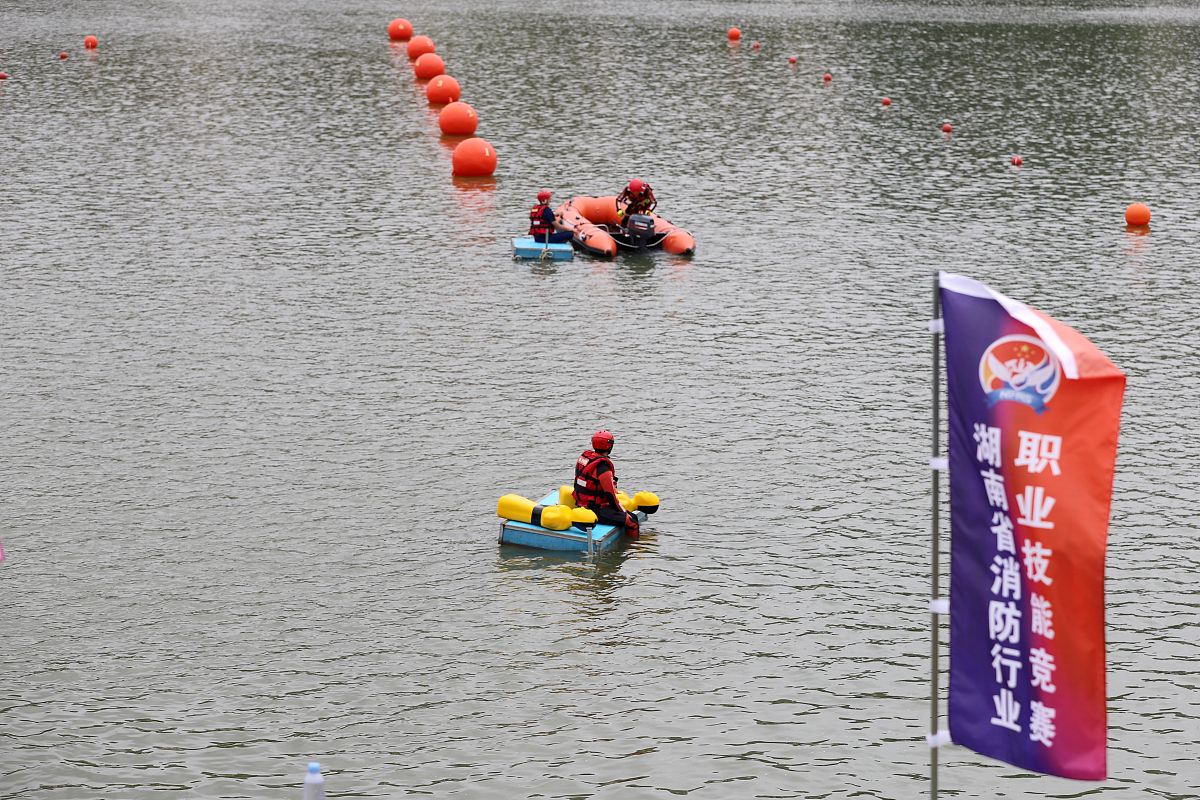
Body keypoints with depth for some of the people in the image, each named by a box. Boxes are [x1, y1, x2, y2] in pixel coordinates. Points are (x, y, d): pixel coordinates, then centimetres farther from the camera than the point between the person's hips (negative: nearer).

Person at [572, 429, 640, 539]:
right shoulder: (603, 468, -22)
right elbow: (611, 495, -17)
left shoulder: (584, 457, 5)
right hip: (595, 511, -10)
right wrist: (622, 512, -3)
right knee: (632, 521, -13)